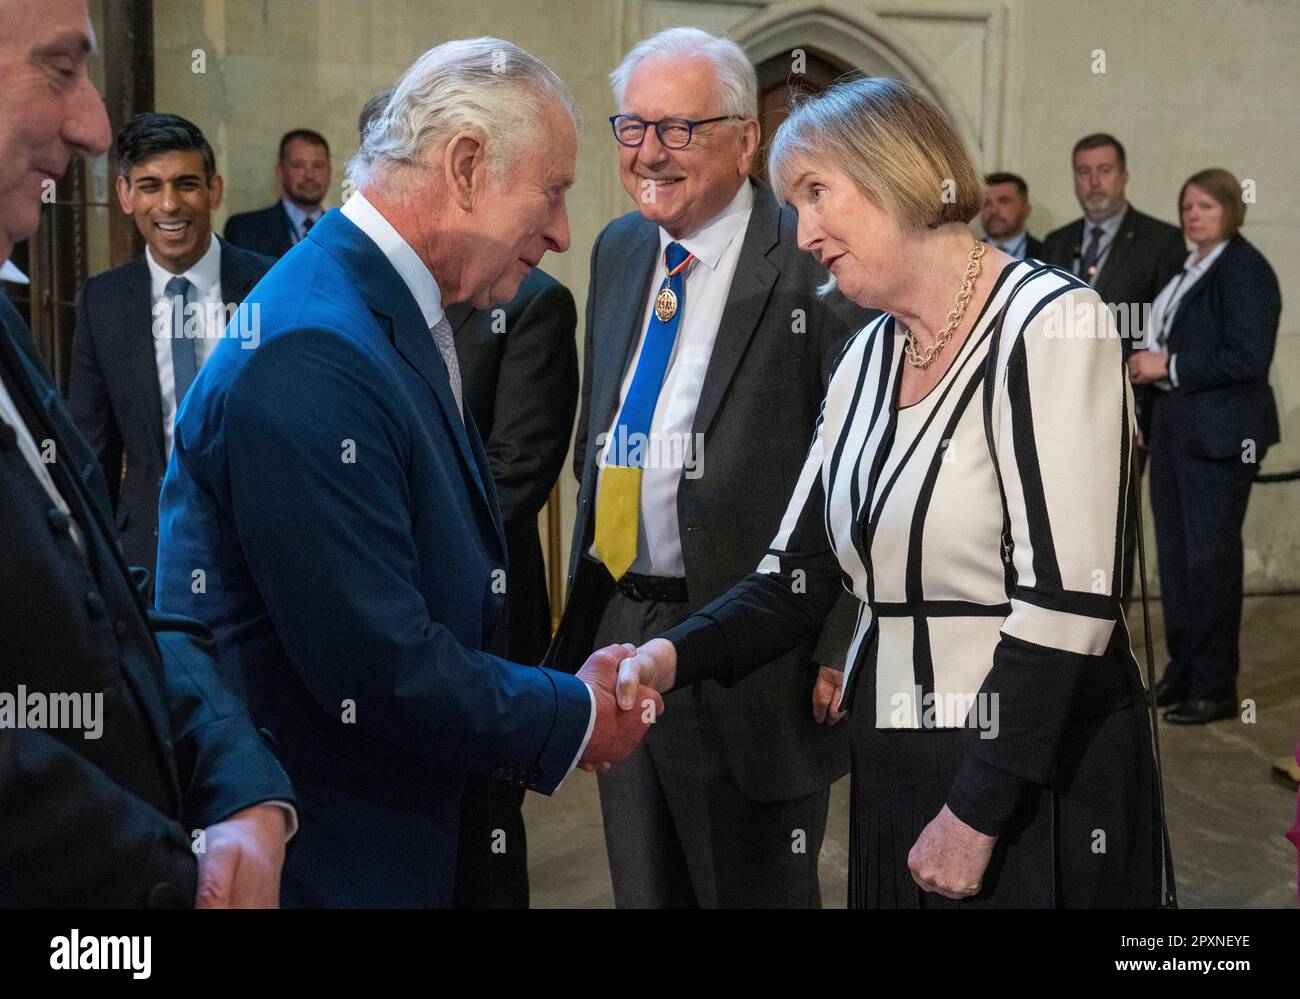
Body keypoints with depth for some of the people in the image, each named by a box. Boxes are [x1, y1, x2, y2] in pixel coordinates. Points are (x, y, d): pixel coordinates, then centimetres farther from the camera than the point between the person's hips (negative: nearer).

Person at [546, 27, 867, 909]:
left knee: (757, 891, 11)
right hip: (617, 630, 7)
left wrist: (841, 648, -15)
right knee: (643, 888, 20)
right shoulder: (619, 251, 9)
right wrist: (584, 605, 15)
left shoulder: (814, 262, -15)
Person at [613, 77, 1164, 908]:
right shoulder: (869, 357, 8)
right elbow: (796, 579, 5)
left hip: (1037, 781, -7)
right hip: (893, 770, 7)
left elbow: (1068, 603, -20)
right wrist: (671, 657, -12)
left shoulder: (1047, 324, -15)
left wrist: (977, 813, -18)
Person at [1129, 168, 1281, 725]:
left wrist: (1170, 366, -17)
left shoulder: (1244, 270, -12)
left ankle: (1215, 689, 7)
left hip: (1219, 434, -9)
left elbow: (1248, 358, -20)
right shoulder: (1189, 269, 14)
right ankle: (1182, 672, 23)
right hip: (1176, 427, 9)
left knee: (1210, 556, -3)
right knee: (1175, 553, 12)